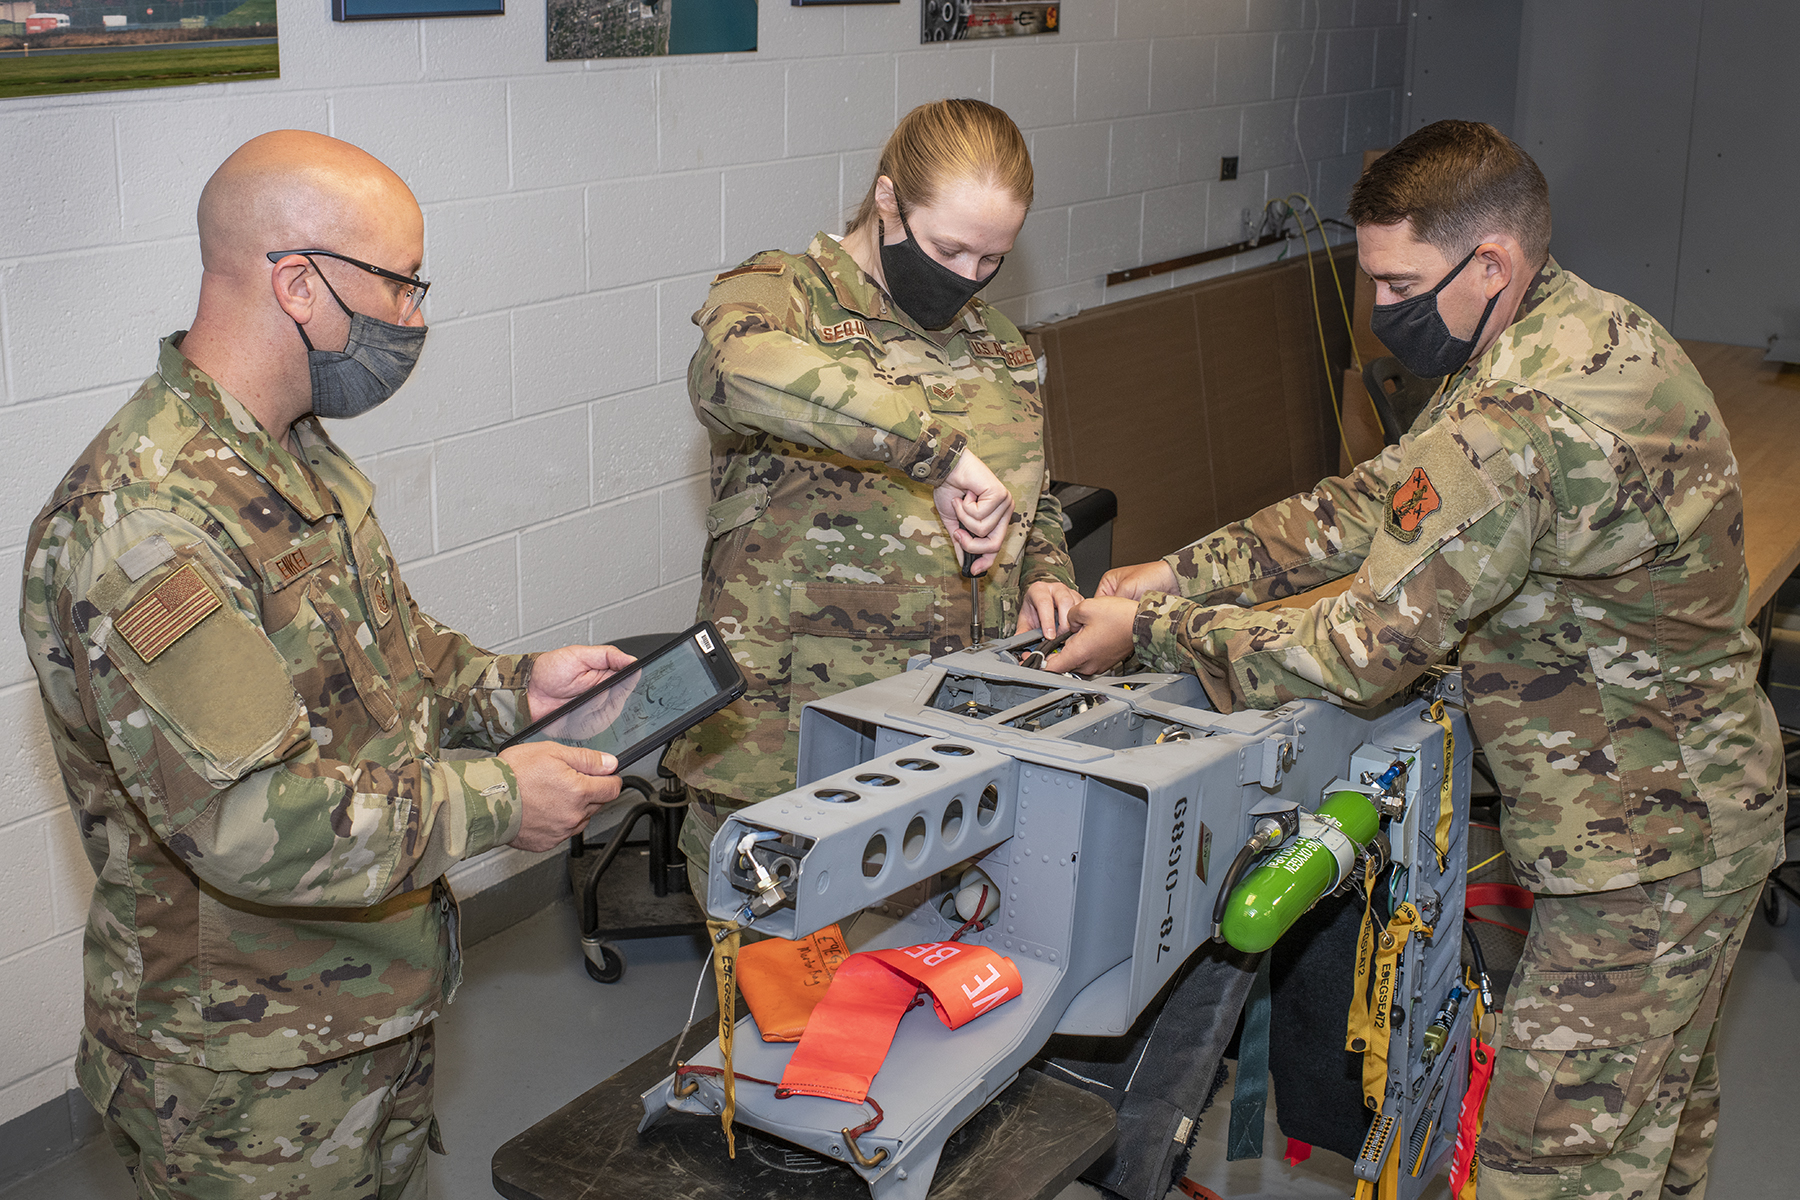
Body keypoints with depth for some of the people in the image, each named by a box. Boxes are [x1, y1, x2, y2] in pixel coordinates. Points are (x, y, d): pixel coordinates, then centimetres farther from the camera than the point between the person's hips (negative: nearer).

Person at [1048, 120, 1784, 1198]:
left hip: (1645, 843, -10)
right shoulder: (1594, 330, 4)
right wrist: (1181, 572, -2)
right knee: (1663, 1101, 26)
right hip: (1711, 794, 10)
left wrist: (1151, 630, -16)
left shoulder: (1522, 422, -31)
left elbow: (1363, 651, -28)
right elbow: (1383, 501, 6)